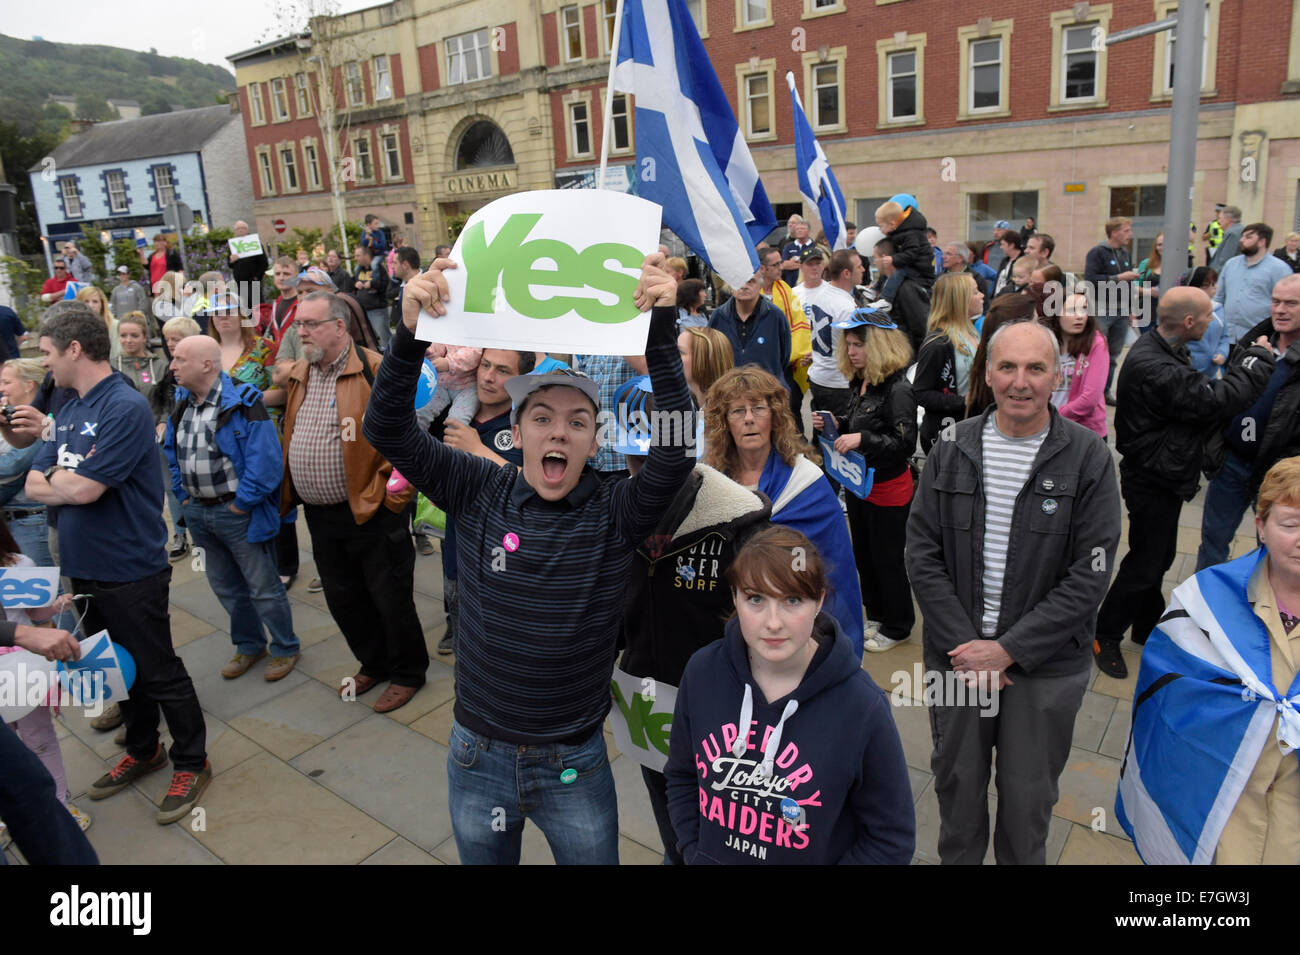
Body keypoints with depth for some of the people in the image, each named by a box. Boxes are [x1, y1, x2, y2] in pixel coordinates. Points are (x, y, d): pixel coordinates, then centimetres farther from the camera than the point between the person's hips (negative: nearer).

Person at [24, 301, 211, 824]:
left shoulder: (125, 408, -19)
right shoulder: (68, 411, 9)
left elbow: (85, 488, -24)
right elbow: (34, 485, 6)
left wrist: (57, 478, -4)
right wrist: (72, 483, -13)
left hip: (130, 570, -9)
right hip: (83, 567, 9)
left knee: (158, 672, 4)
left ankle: (192, 763, 20)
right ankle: (143, 750, 38)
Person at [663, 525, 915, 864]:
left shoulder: (862, 707, -25)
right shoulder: (702, 672, -16)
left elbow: (891, 839, -14)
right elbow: (682, 777, 0)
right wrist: (694, 854, -7)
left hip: (818, 857, -2)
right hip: (712, 855, 2)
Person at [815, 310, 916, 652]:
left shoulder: (897, 389, -21)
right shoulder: (859, 383, 3)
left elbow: (905, 442, -24)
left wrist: (861, 439, -30)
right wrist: (837, 425, 0)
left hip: (888, 488, -8)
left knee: (887, 558, 6)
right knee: (863, 555, 19)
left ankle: (896, 626, 25)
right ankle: (876, 616, 37)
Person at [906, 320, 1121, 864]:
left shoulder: (1088, 458, -8)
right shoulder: (952, 450, -2)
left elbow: (1089, 574, -11)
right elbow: (922, 555, -3)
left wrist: (1009, 649, -15)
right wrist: (964, 644, -11)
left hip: (1047, 663, -1)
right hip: (956, 654, 2)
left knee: (1028, 796, 15)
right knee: (957, 780, 18)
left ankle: (1020, 861, 42)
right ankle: (956, 859, 43)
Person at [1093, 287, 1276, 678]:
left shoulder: (1161, 351, 4)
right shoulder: (1153, 367, -31)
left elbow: (1198, 397, 9)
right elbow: (1217, 402, -30)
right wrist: (1259, 358, -16)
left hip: (1162, 474, 10)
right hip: (1152, 481, -10)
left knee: (1159, 557, 22)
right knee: (1144, 565, 2)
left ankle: (1147, 627, 39)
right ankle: (1105, 636, 18)